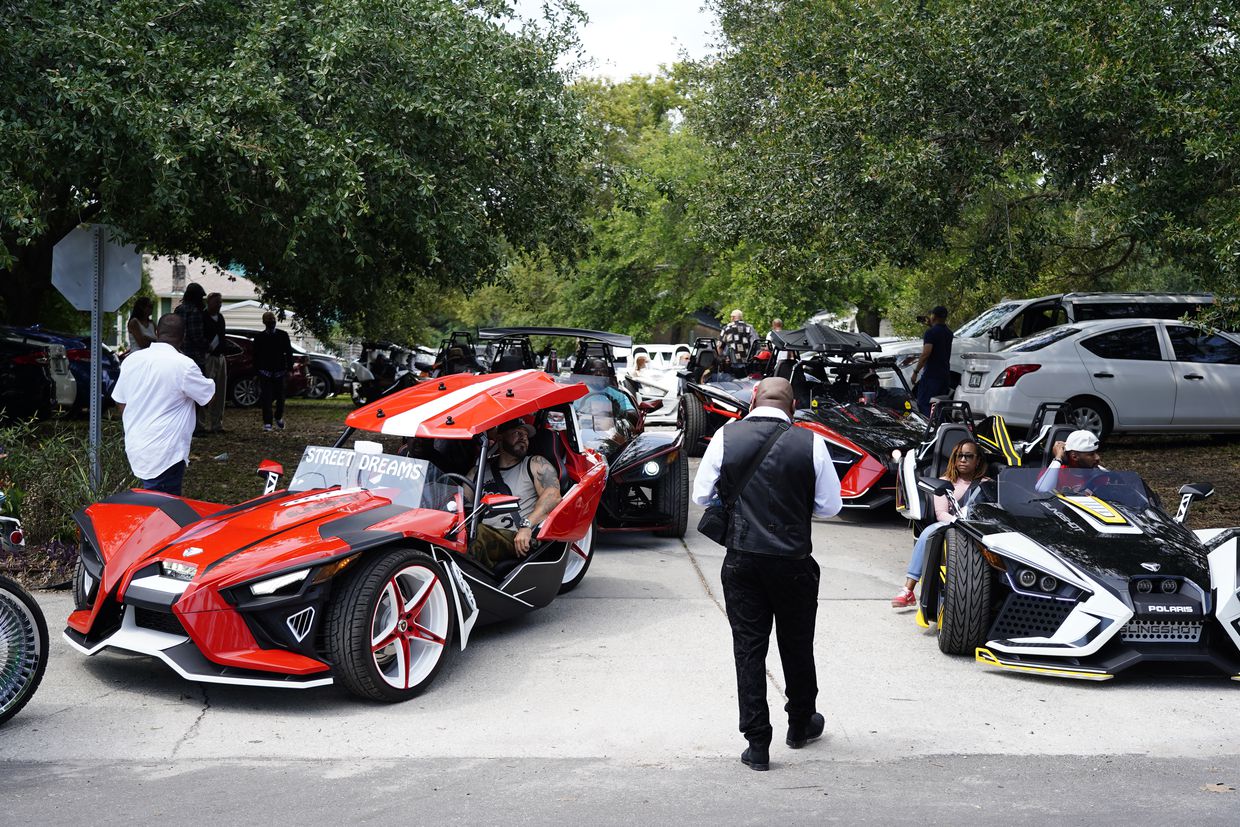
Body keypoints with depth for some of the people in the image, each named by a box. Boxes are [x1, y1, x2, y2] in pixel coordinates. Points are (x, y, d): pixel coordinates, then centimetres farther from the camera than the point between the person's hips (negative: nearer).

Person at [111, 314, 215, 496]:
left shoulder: (131, 360, 6)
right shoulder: (183, 365, -15)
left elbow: (120, 402, 14)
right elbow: (210, 395, -5)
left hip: (135, 448, 7)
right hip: (165, 453, -7)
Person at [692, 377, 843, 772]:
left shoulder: (726, 436, -5)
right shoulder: (810, 443, -8)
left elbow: (702, 495, 2)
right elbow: (830, 505, -1)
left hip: (742, 559, 0)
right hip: (794, 561, 0)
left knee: (748, 647, 7)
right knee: (797, 645, 18)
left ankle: (757, 744, 8)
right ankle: (801, 725, 37)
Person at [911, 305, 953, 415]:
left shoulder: (931, 332, -13)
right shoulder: (948, 333, 12)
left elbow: (926, 354, -21)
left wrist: (916, 371, -16)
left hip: (931, 374, -8)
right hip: (945, 374, 8)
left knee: (923, 404, -6)